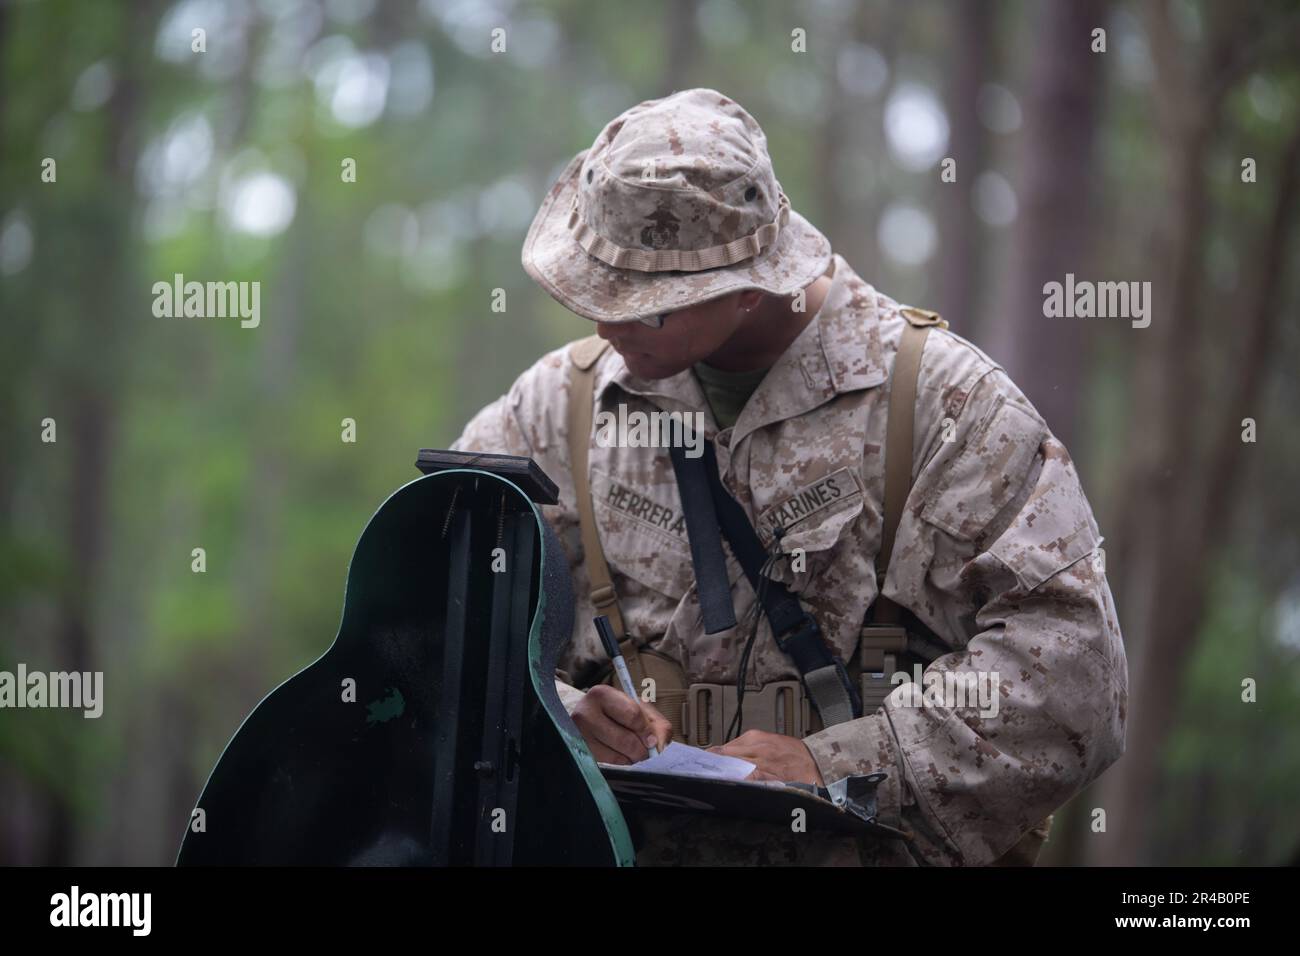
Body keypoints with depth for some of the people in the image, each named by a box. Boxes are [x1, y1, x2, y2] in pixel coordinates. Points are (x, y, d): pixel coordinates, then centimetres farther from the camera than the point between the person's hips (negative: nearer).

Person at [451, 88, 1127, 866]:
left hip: (865, 846, -3)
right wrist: (554, 718, -9)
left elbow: (1072, 663, -8)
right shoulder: (560, 403, 13)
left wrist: (835, 764, -16)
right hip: (625, 841, 3)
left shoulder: (942, 401, 1)